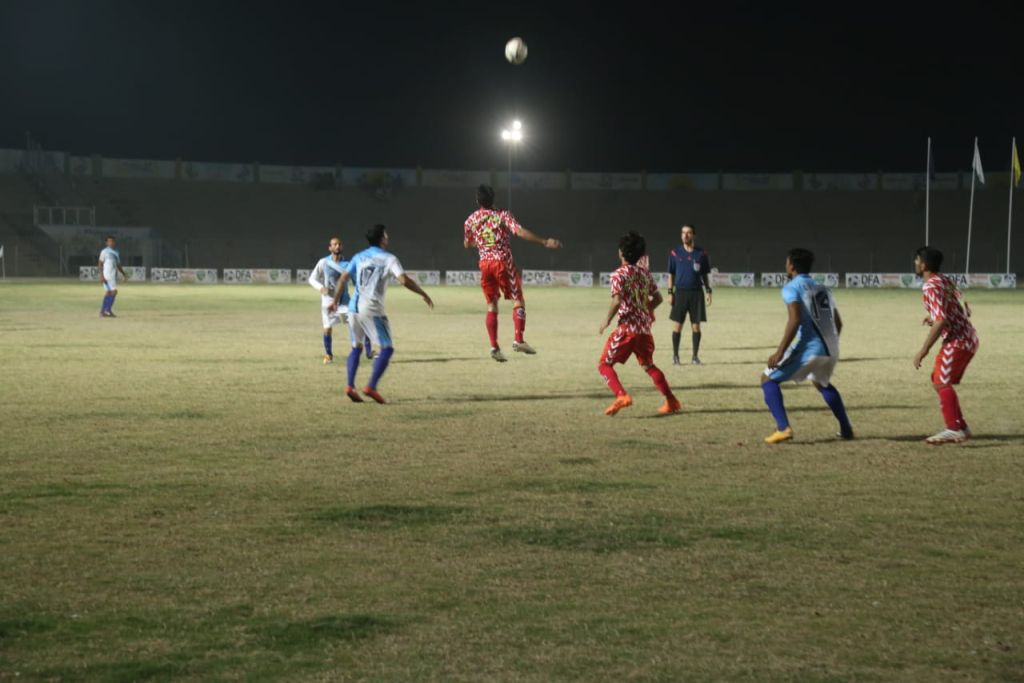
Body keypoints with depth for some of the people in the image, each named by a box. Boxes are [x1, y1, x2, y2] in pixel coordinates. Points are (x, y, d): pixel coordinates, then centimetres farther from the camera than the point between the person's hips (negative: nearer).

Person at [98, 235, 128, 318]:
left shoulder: (116, 252, 18)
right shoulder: (104, 252, -5)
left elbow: (118, 265, 24)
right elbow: (100, 264, -9)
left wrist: (123, 274, 15)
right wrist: (101, 276, -17)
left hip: (113, 275, 8)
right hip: (107, 275, -8)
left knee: (108, 292, 7)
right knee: (113, 291, -14)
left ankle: (102, 311, 9)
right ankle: (108, 310, -10)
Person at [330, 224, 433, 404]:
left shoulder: (359, 257, 14)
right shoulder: (389, 258, -1)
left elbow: (343, 279, 11)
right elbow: (404, 280, -13)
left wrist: (335, 301, 20)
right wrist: (423, 294, -3)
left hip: (354, 308, 6)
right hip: (372, 310, -6)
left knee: (356, 347, 19)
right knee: (386, 349, 0)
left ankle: (350, 386, 6)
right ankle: (371, 387, -12)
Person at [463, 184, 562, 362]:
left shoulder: (471, 220, 8)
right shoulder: (502, 215, -3)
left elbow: (467, 244, 21)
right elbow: (520, 232, -17)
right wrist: (544, 241, -18)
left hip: (484, 263, 4)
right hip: (503, 262, -4)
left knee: (491, 306, 9)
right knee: (518, 300, 2)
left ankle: (494, 346, 0)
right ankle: (519, 340, -14)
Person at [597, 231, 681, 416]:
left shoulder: (619, 275, -8)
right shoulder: (645, 273, 11)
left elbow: (617, 301, -20)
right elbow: (657, 298, 15)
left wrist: (607, 320, -9)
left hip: (627, 328, -6)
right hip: (645, 329, 6)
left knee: (604, 364, 2)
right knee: (648, 365, 22)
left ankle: (621, 396, -19)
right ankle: (671, 401, 18)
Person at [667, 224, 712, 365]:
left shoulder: (701, 253, 4)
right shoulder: (675, 252, 2)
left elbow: (704, 274, 11)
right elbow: (671, 274, 6)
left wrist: (708, 291, 2)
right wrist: (670, 293, 0)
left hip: (696, 293, 1)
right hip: (680, 293, -1)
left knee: (696, 326, 2)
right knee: (677, 326, -1)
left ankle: (695, 356, 11)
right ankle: (675, 355, 10)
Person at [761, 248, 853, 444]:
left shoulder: (791, 288, -2)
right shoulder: (822, 289, 20)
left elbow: (795, 320, -16)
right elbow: (838, 323, 21)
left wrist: (780, 352, -17)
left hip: (809, 347, -7)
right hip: (830, 350, 7)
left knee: (768, 379, 5)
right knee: (821, 382, 36)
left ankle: (783, 428, -11)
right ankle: (846, 429, 35)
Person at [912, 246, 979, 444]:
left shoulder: (930, 287, -16)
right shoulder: (947, 281, 13)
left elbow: (941, 321, -24)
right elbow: (966, 311, 19)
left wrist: (923, 351, -21)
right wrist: (934, 318, 22)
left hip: (956, 341, -10)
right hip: (968, 338, 10)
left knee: (942, 383, -5)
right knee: (939, 380, 16)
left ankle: (954, 429, -7)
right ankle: (960, 427, 18)